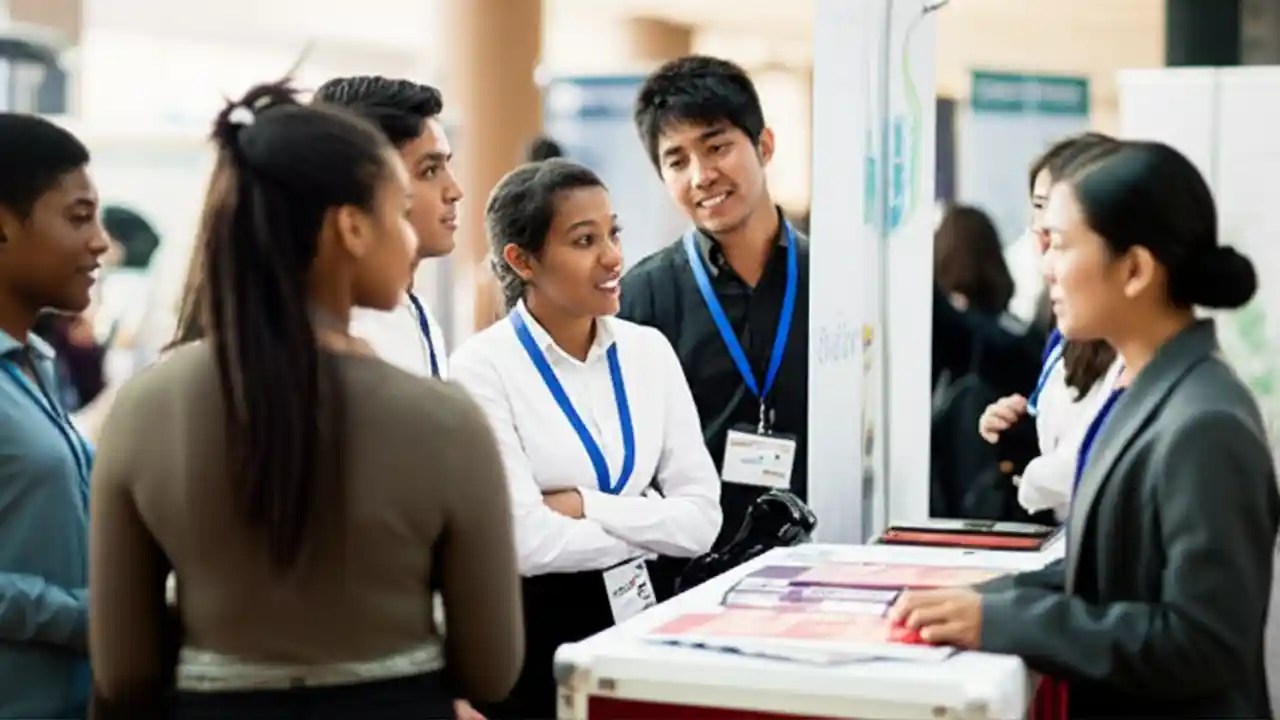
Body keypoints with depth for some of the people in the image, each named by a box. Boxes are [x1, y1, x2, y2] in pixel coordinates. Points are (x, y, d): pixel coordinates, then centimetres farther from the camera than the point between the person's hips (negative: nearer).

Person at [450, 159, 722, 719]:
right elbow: (527, 543, -20)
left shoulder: (648, 350, 1)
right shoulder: (484, 368, -13)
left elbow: (702, 516, -5)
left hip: (643, 611, 4)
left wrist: (585, 506, -16)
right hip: (535, 632, -4)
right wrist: (651, 525, -9)